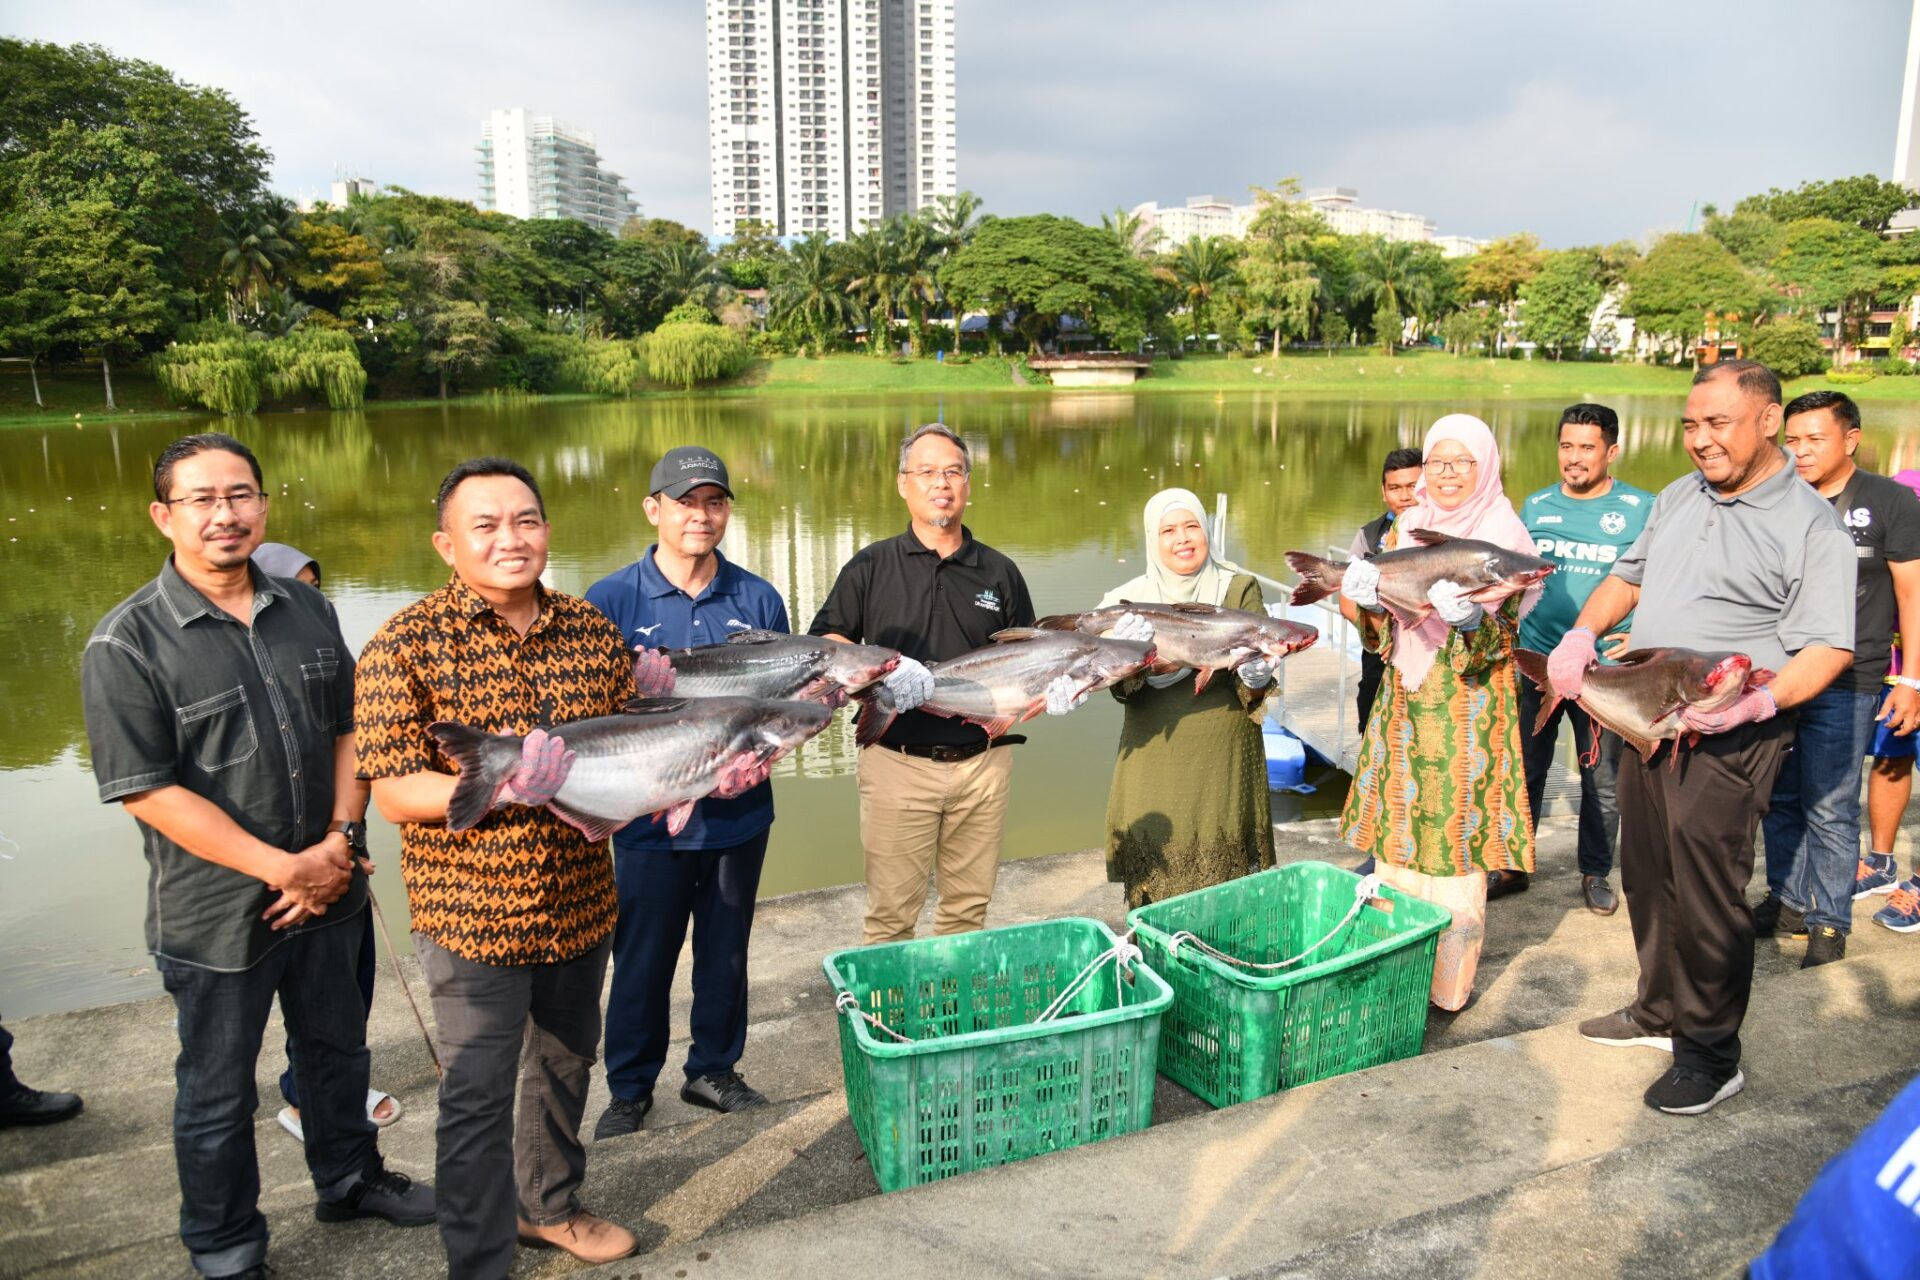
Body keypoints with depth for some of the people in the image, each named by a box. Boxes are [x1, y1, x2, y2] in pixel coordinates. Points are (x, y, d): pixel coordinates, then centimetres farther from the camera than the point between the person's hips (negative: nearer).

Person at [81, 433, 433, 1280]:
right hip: (216, 915, -5)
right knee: (218, 1091, 13)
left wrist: (339, 843, -9)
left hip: (328, 893, 5)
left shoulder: (306, 609, 1)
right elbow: (148, 791, -18)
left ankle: (348, 1179, 46)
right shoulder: (126, 644, -15)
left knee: (337, 1045, 23)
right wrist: (284, 868, -20)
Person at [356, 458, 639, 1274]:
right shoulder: (405, 645, -14)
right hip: (472, 915, -5)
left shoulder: (590, 630, 0)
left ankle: (550, 1207, 46)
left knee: (566, 1066, 23)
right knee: (479, 1099, 5)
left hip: (579, 903, 5)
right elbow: (394, 794, -17)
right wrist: (500, 788, -32)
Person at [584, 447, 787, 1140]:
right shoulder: (611, 601, -6)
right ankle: (630, 1090, 30)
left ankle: (714, 1070, 37)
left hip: (738, 816, 3)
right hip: (650, 822, -2)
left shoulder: (758, 599, 2)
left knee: (726, 954, 16)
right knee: (642, 961, 9)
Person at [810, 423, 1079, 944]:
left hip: (983, 761, 3)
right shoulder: (870, 566, 3)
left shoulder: (999, 572, 9)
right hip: (898, 761, -2)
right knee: (891, 912, 1)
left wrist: (1053, 688, -10)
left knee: (969, 905, 13)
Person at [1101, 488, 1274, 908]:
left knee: (1226, 899, 3)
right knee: (1151, 890, 2)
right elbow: (1120, 687, -2)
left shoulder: (1240, 588, 2)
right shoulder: (1132, 598, 5)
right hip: (1154, 761, 1)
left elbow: (1256, 692, 0)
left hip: (1224, 762, -1)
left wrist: (1255, 679, -22)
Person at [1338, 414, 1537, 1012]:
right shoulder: (1406, 525, 10)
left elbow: (1501, 641, -11)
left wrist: (1471, 617, -32)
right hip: (1403, 699, 5)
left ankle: (1450, 982, 12)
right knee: (1395, 828, 10)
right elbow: (1382, 629, 9)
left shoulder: (1503, 537, -5)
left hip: (1467, 708, -5)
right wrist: (1367, 597, -12)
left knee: (1453, 835, -2)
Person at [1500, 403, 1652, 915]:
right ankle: (1512, 866, 22)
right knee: (1523, 770, 9)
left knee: (1603, 780, 8)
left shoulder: (1640, 509, -1)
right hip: (1534, 661, 3)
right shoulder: (1535, 506, 8)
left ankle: (1596, 873, 25)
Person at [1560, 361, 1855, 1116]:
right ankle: (1660, 1012, 34)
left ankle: (1712, 1056, 14)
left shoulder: (1810, 524, -10)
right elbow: (1627, 578, 20)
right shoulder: (1678, 498, 11)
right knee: (1647, 877, 17)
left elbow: (1828, 646, -16)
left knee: (1706, 898, -2)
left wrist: (1760, 701, -33)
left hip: (1726, 739, -7)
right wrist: (1582, 633, 3)